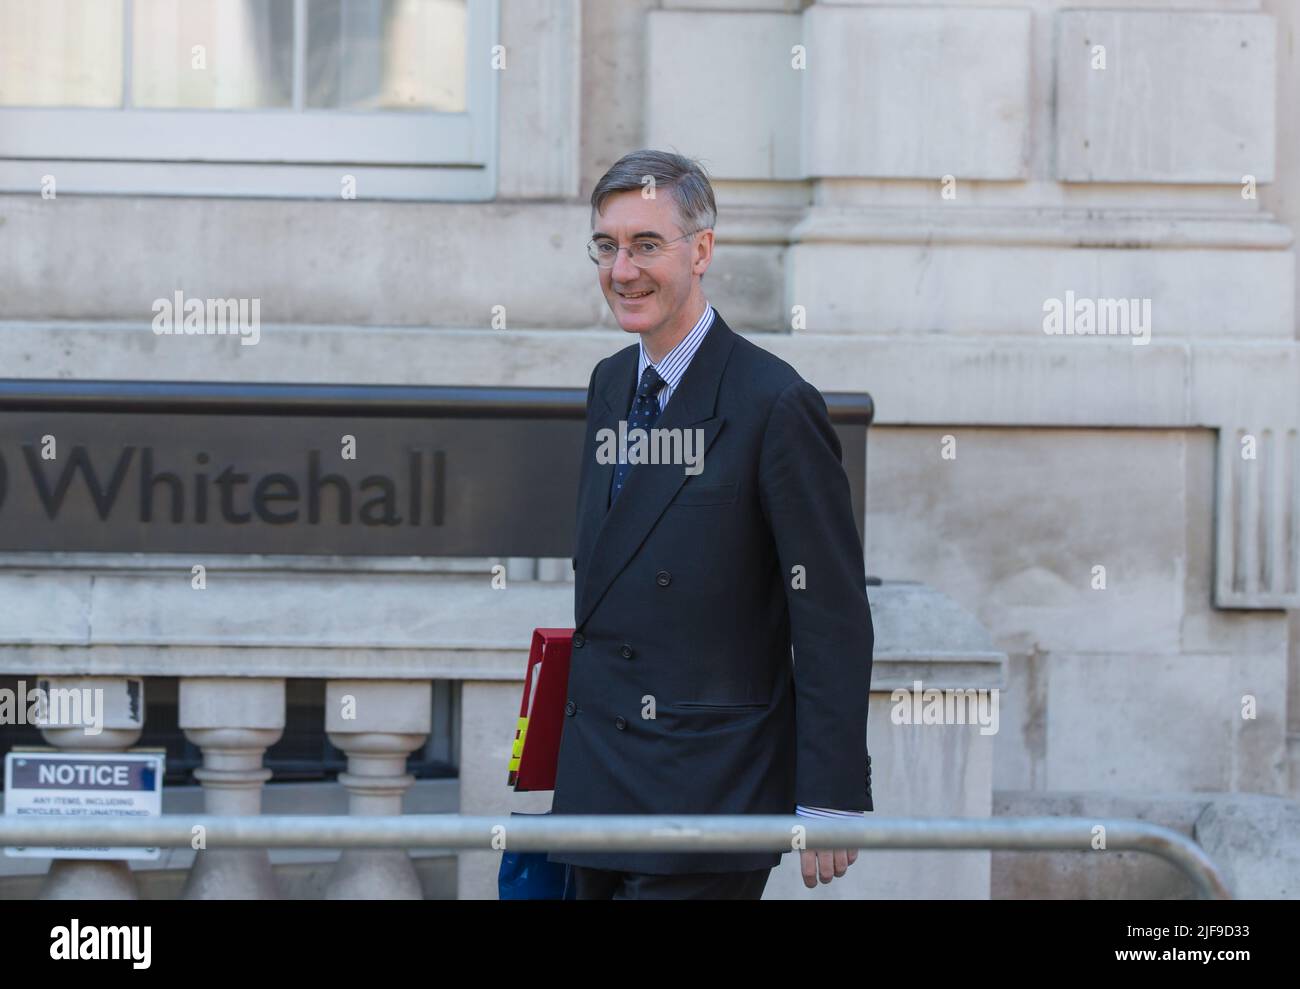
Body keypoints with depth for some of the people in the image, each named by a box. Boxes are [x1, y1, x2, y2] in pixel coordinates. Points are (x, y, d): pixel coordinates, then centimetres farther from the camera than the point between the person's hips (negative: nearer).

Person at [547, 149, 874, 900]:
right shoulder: (610, 386, 12)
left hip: (712, 801, -8)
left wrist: (831, 803, -15)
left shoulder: (776, 405, -12)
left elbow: (833, 620, -12)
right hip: (599, 794, 8)